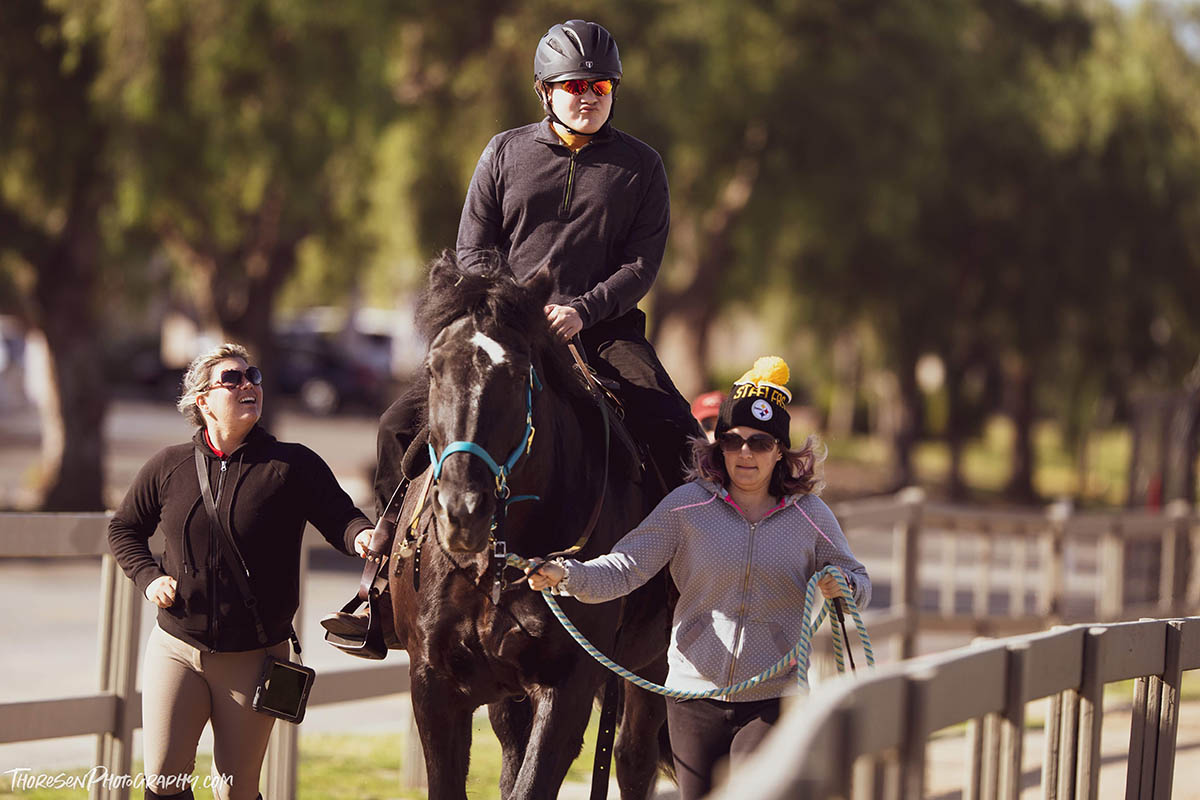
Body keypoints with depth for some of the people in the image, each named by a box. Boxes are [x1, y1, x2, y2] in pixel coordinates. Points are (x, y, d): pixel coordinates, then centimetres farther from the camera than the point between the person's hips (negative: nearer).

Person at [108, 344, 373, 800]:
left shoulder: (292, 466, -4)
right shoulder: (169, 467, 2)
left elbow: (339, 517, -12)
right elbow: (124, 529, 15)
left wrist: (361, 536, -35)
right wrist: (148, 577, -2)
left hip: (254, 656, -1)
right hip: (177, 648, 1)